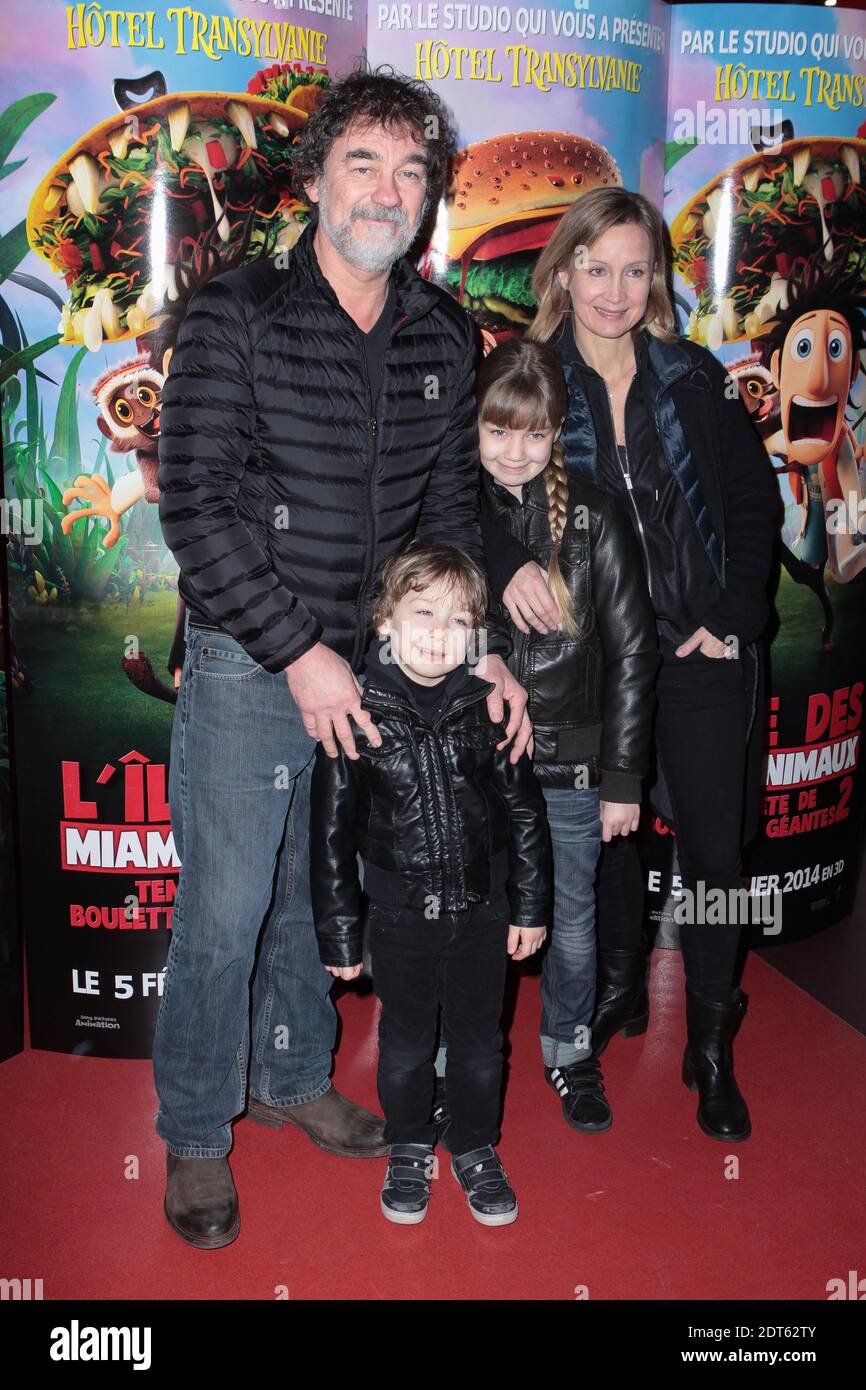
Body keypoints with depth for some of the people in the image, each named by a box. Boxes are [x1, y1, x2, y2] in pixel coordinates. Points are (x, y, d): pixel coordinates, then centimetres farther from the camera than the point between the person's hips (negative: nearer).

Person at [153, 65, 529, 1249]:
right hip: (248, 667, -4)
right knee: (224, 908, 3)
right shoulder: (237, 318, -9)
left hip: (377, 663, 5)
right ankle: (197, 1138, 24)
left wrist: (483, 649, 1)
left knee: (322, 891, 18)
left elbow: (452, 507, 11)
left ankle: (292, 1076, 40)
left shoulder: (445, 337, 6)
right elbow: (193, 507, -14)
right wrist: (299, 653, -17)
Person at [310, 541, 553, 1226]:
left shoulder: (488, 708, -8)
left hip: (481, 912, 2)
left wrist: (530, 906, 3)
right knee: (405, 1043, 17)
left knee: (479, 1041, 17)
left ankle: (476, 1149, 40)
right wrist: (339, 932, -5)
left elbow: (525, 812, 1)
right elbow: (332, 831, -7)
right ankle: (410, 1149, 40)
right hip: (401, 918, -1)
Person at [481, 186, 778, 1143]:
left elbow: (754, 502, 5)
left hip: (703, 652, 0)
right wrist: (508, 562, -26)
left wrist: (733, 615, -5)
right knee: (605, 829, 14)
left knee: (714, 848, 2)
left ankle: (711, 1046, 20)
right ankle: (619, 986, 39)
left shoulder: (696, 378, 3)